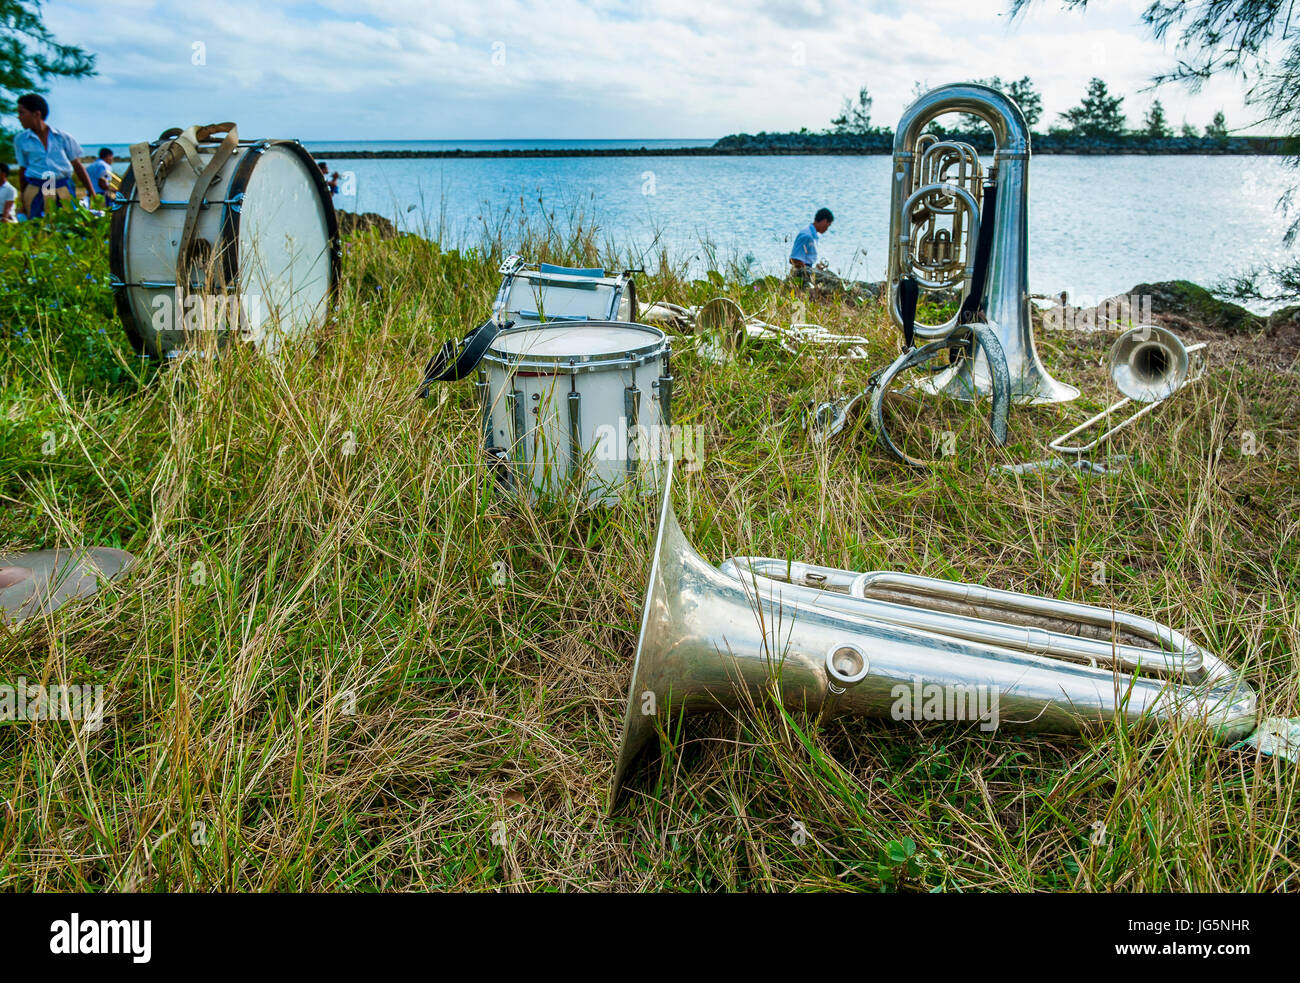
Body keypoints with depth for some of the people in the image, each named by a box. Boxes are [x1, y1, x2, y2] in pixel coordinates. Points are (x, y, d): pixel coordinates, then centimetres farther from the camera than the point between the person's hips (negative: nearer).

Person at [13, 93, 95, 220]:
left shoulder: (62, 137, 4)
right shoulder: (21, 140, 7)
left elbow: (78, 166, 7)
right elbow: (22, 170, 12)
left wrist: (93, 195, 3)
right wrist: (23, 203, 10)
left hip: (64, 190, 0)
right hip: (35, 190, 1)